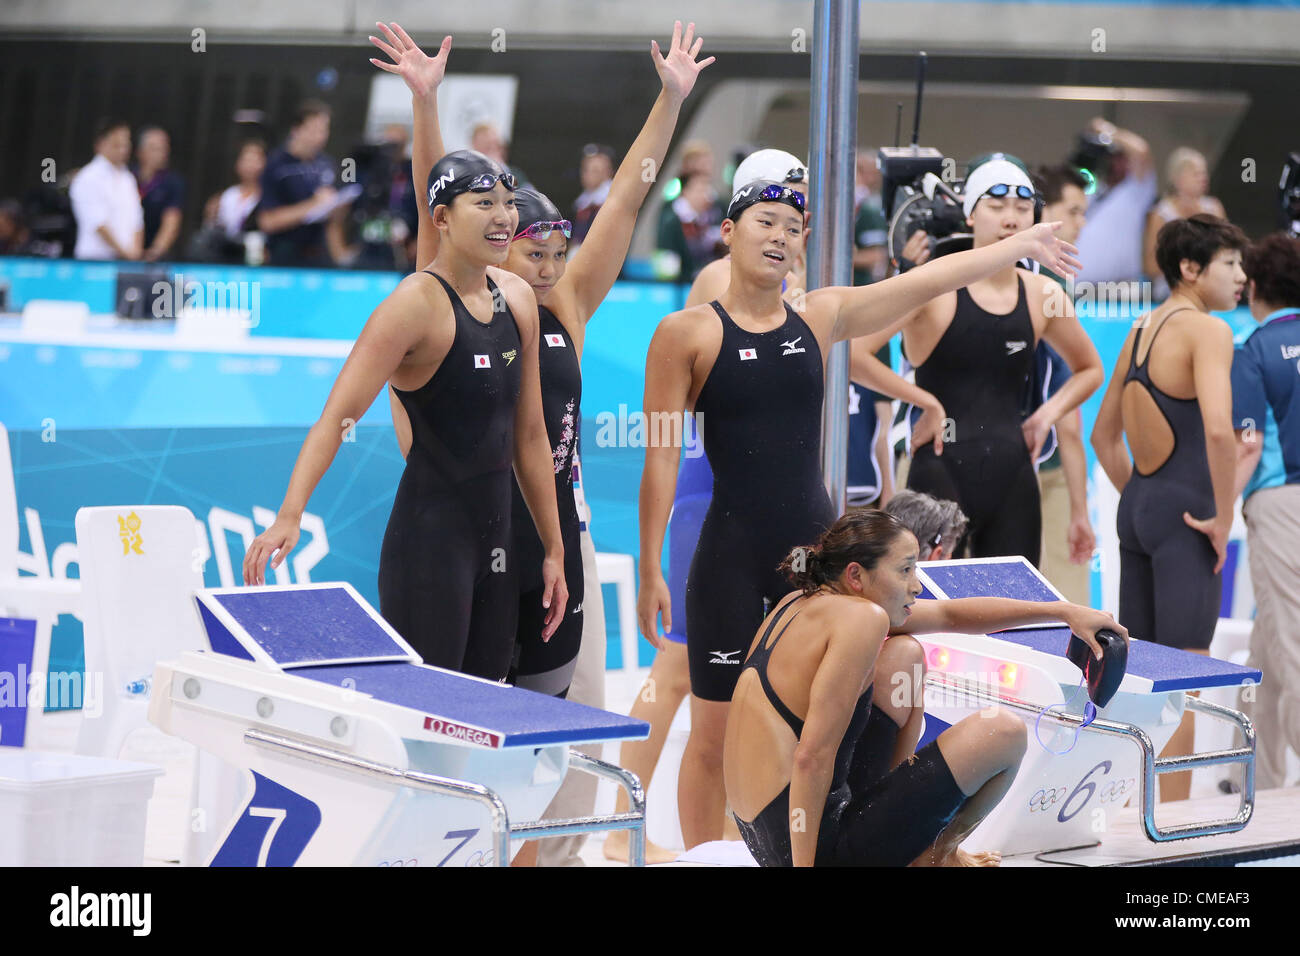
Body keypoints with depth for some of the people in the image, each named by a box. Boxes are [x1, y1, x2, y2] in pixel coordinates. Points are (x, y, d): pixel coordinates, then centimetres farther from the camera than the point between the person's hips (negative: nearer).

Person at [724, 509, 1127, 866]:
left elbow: (950, 614, 20)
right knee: (1005, 732, -3)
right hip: (818, 846, -9)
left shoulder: (803, 602, 12)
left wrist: (1065, 612, 20)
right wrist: (804, 864, -22)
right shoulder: (862, 617, -15)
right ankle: (936, 853, 20)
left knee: (905, 653, 20)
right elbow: (811, 757, -23)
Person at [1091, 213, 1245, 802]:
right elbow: (1218, 429, -27)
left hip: (1137, 509, 9)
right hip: (1184, 514, -9)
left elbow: (1103, 435, 23)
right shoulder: (1206, 331, -12)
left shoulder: (1140, 332, 14)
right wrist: (1222, 517, -17)